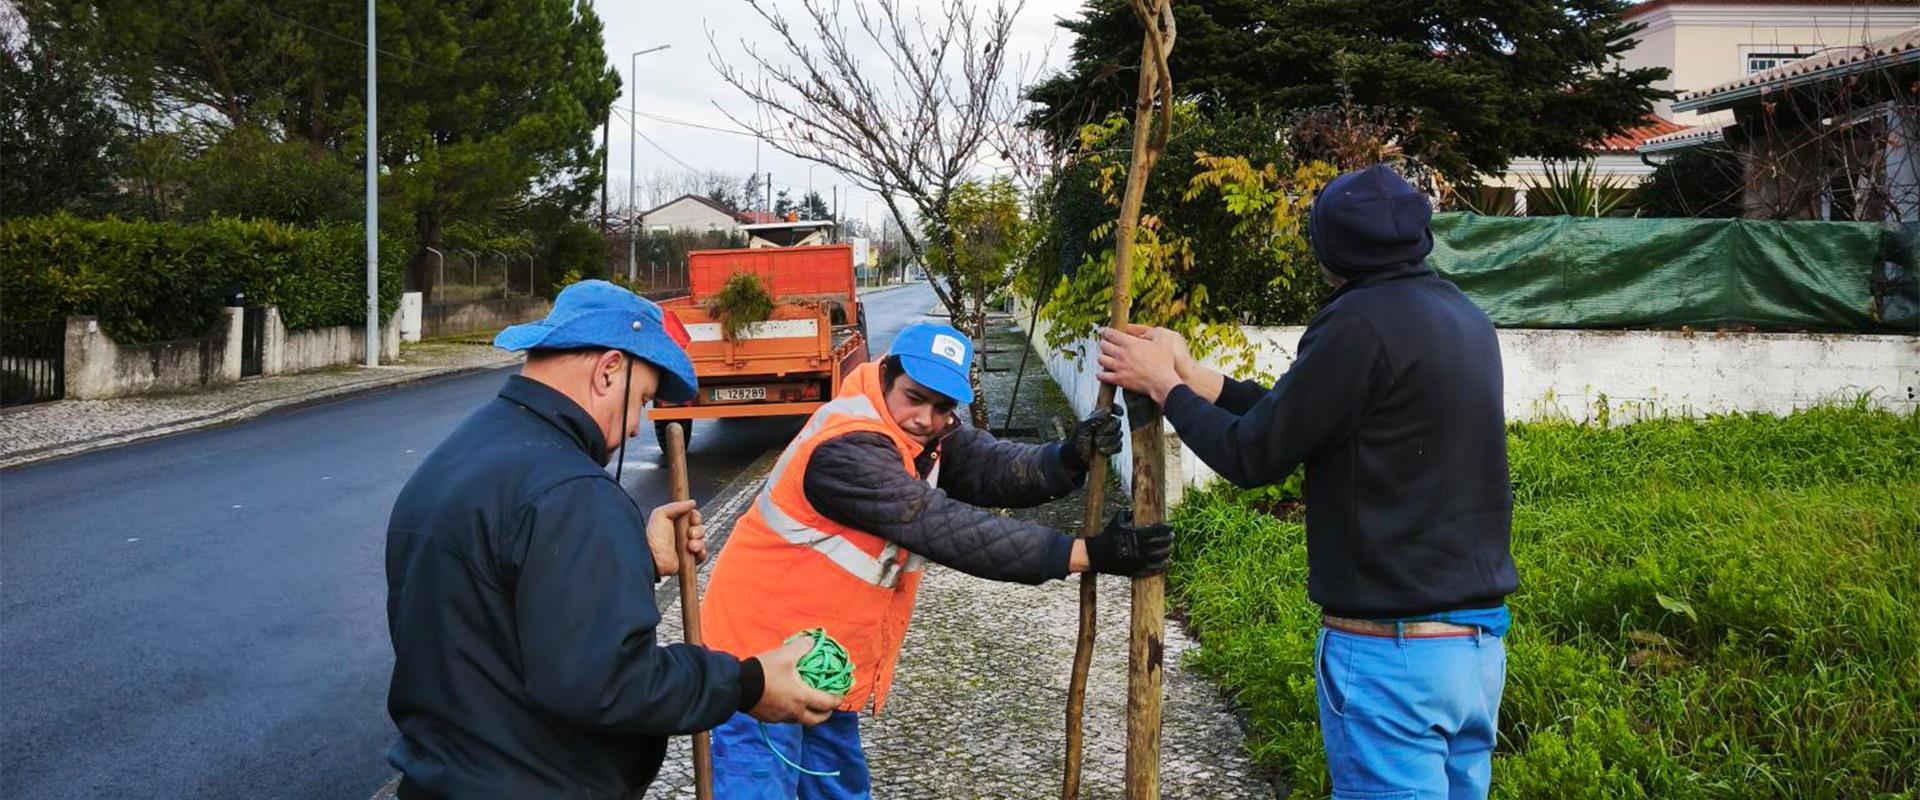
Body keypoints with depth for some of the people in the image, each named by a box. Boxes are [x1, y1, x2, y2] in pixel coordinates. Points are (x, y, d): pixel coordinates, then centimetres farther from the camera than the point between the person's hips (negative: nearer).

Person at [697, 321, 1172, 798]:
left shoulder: (920, 432, 0)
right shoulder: (844, 451, -28)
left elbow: (992, 468, -14)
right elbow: (946, 529, -33)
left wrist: (1069, 459, -35)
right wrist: (1087, 553, -35)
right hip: (764, 655, -9)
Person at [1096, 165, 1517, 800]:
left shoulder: (1362, 323, -17)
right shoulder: (1464, 318, 11)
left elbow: (1252, 457, -10)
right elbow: (1299, 416, 14)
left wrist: (1164, 386, 5)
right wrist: (1191, 375, 17)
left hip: (1390, 651, -9)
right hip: (1480, 637, 9)